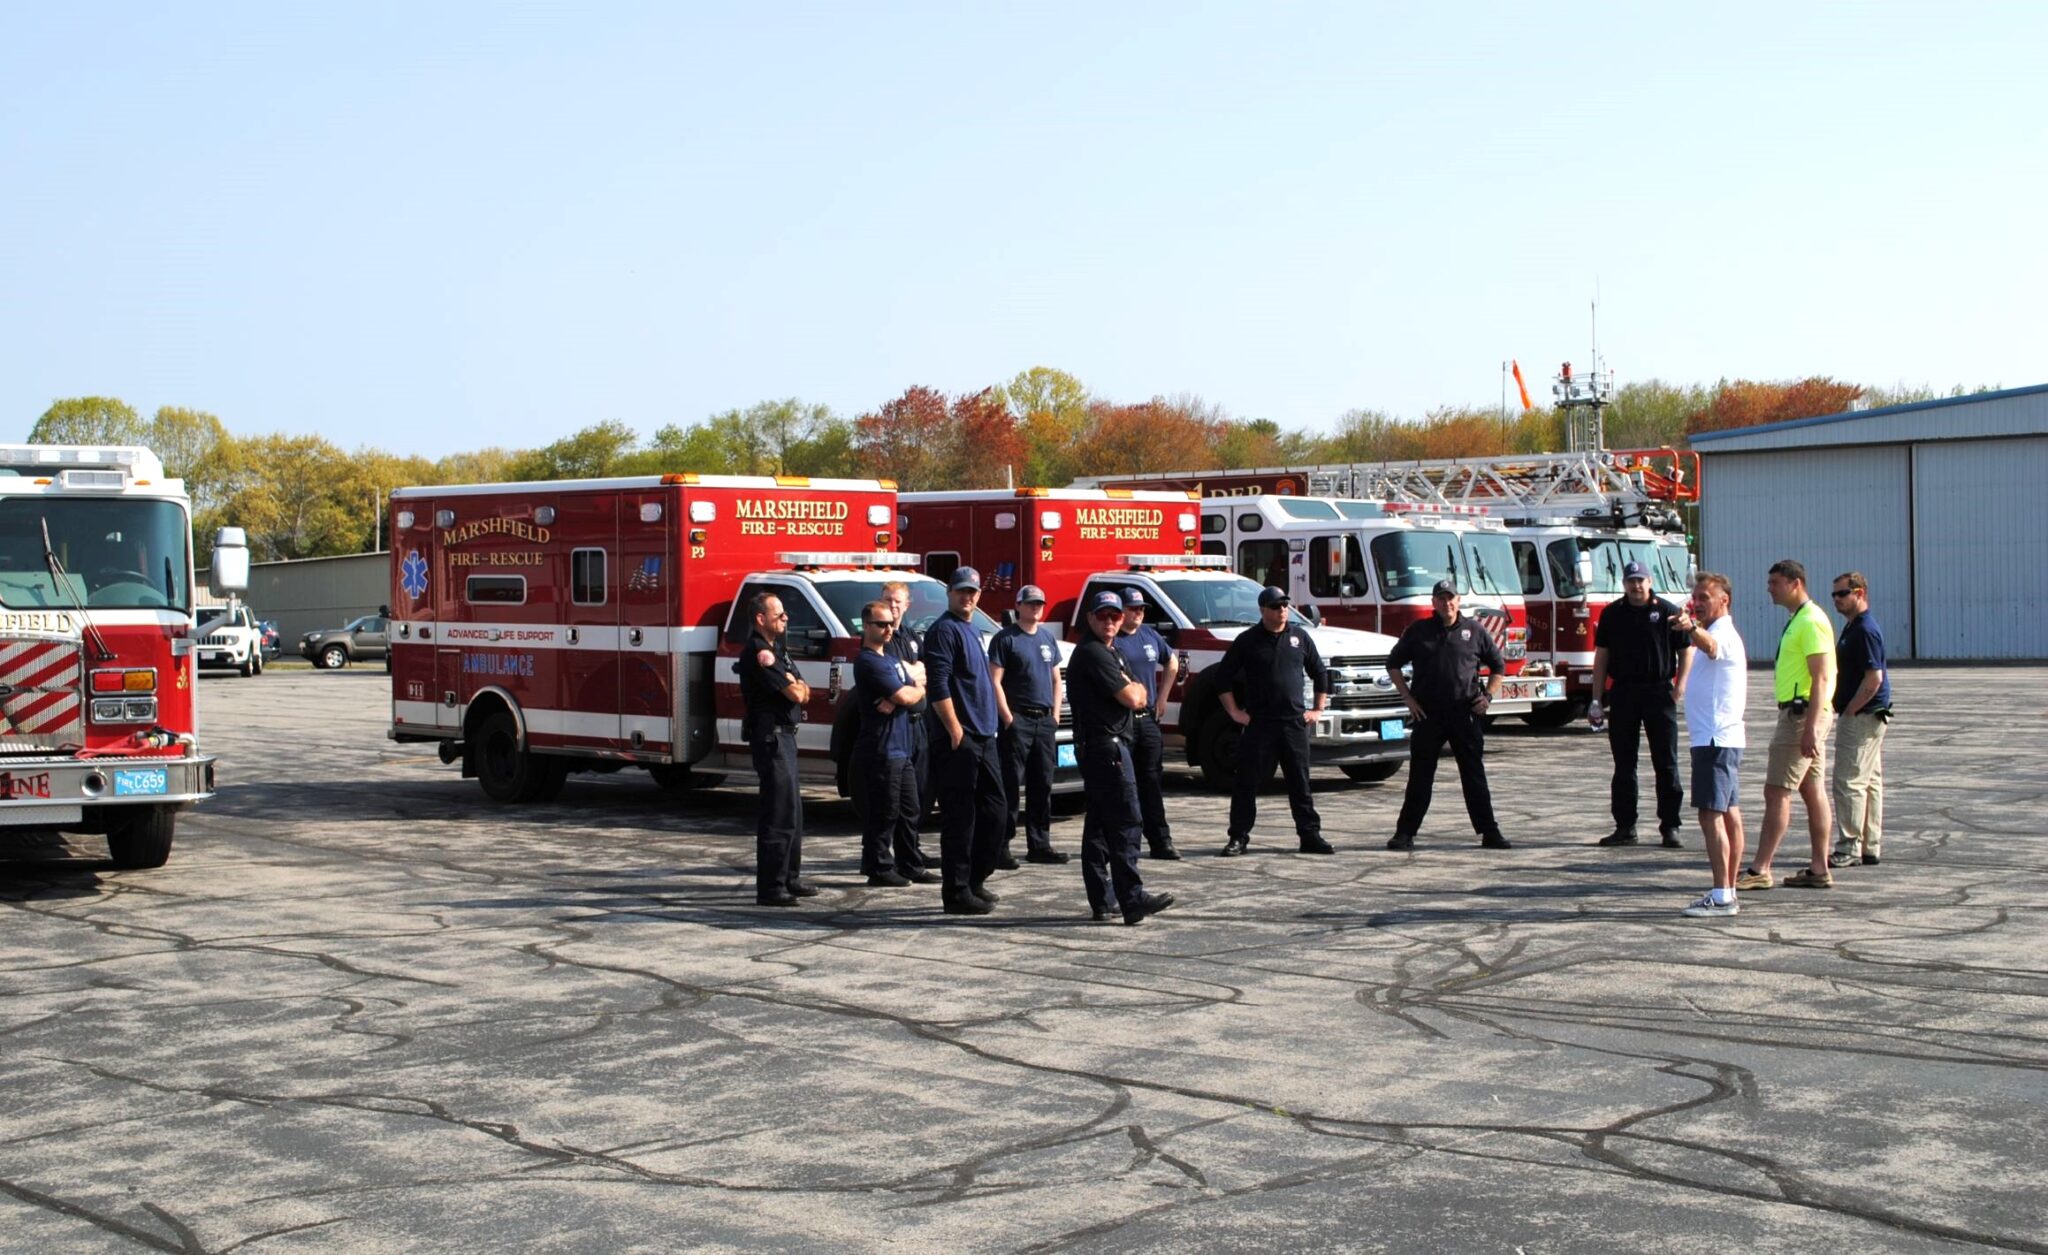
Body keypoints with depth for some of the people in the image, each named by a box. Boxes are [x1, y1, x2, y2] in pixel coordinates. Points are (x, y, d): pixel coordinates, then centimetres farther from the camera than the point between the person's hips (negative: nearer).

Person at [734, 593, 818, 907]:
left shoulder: (777, 649, 17)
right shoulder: (758, 653, -15)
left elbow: (804, 691, 13)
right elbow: (796, 695, -20)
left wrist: (794, 685, -9)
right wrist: (796, 686, 2)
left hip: (783, 735, 11)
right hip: (770, 736, -11)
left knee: (793, 811, 17)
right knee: (780, 813, -11)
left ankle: (789, 878, 27)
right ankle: (770, 887, -10)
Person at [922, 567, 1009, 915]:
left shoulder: (971, 631, 19)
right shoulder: (944, 630, -9)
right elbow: (938, 687, -18)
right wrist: (956, 733, -19)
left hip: (983, 739, 9)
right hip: (960, 742, -9)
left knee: (993, 812, 11)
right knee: (959, 818, -5)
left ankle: (975, 881, 21)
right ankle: (957, 893, -1)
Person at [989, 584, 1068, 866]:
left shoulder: (1049, 637, 16)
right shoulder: (1005, 639, -3)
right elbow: (995, 681, -8)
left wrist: (1055, 714, 9)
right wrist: (1008, 717, -14)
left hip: (1045, 720, 6)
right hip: (1017, 720, -6)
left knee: (1042, 786, 8)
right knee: (1011, 786, -7)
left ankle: (1039, 845, 15)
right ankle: (1001, 846, -5)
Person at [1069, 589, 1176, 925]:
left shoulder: (1110, 653, 20)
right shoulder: (1092, 653, -12)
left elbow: (1140, 697, 19)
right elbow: (1132, 698, -15)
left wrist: (1131, 688, 0)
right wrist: (1132, 687, 4)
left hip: (1097, 748, 11)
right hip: (1105, 744, -11)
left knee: (1099, 824, 11)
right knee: (1125, 823, -13)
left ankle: (1102, 900, 16)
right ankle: (1132, 901, -16)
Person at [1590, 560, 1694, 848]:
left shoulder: (1667, 612, 1)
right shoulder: (1612, 614, 8)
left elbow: (1686, 650, 2)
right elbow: (1601, 657, 8)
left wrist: (1680, 686, -11)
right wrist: (1597, 700, 3)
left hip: (1659, 692, -2)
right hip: (1623, 692, 2)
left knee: (1666, 764, 0)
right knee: (1624, 765, 6)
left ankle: (1670, 827, 4)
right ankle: (1625, 827, 11)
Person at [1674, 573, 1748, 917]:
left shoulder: (1725, 634, -15)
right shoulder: (1719, 635, 20)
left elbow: (1710, 646, -41)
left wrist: (1692, 628, -59)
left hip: (1716, 739, -11)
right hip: (1719, 738, 11)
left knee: (1711, 814, -14)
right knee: (1729, 814, 12)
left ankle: (1721, 896, -17)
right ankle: (1729, 892, 16)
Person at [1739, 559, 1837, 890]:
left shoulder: (1811, 621, -15)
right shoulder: (1799, 619, 17)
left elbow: (1821, 677, -21)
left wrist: (1810, 727, -26)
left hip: (1802, 714, -11)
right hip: (1798, 713, 11)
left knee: (1776, 792, -9)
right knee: (1813, 792, 10)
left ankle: (1760, 870, -8)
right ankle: (1819, 870, 13)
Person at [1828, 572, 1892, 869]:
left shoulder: (1866, 629, -17)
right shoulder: (1853, 627, 15)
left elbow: (1874, 679, -22)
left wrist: (1848, 711, -17)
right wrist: (1845, 711, 15)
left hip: (1862, 716, -11)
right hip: (1866, 716, 11)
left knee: (1850, 781, -8)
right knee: (1870, 781, 12)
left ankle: (1849, 848, -5)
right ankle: (1869, 847, 17)